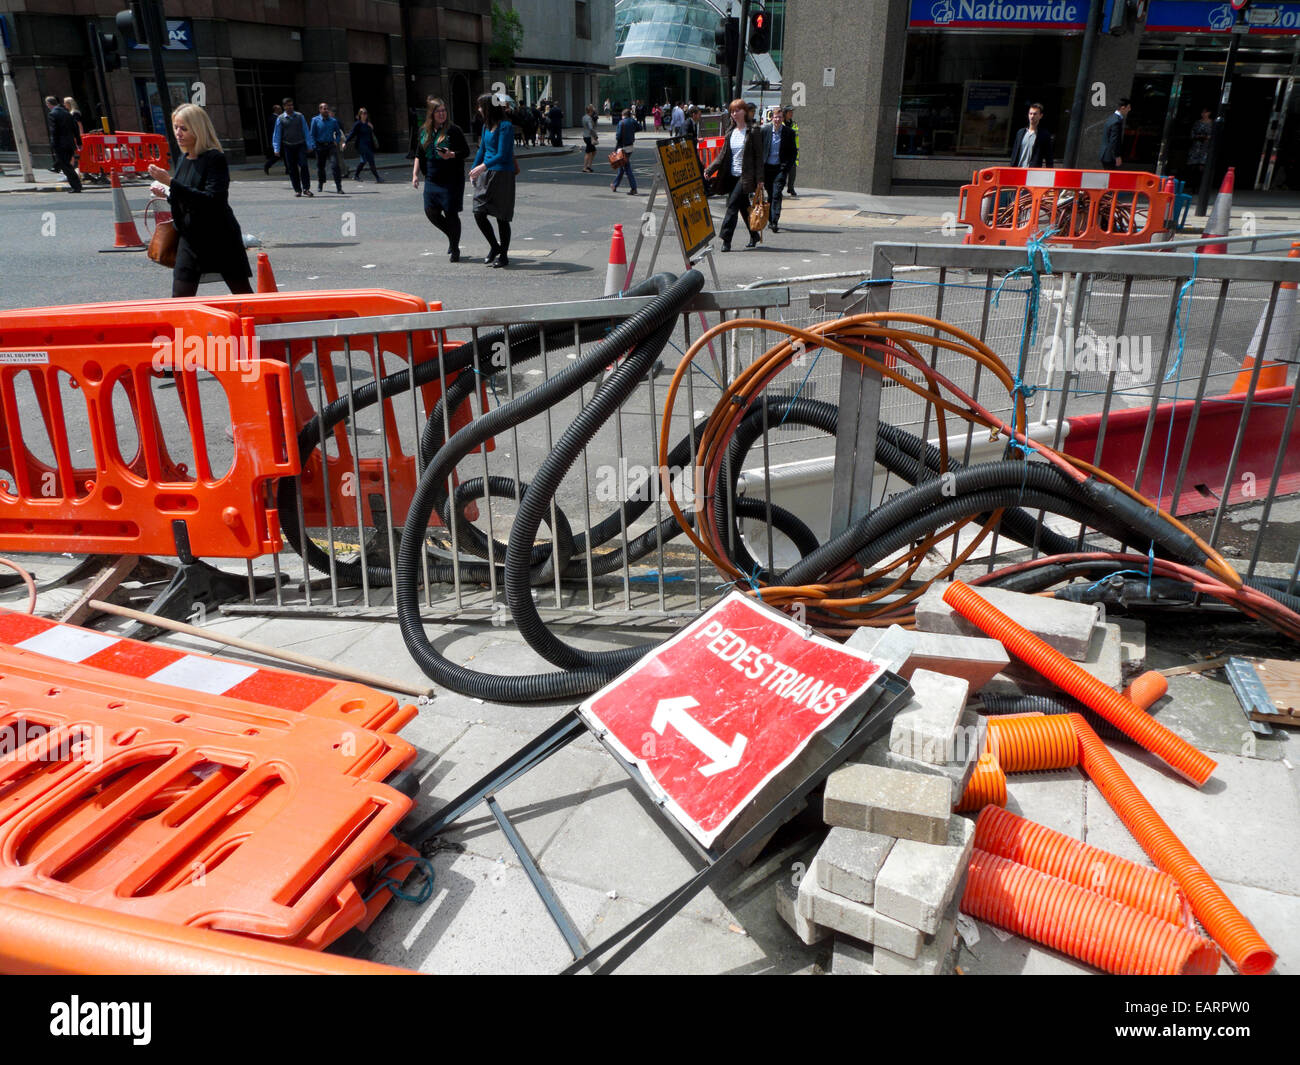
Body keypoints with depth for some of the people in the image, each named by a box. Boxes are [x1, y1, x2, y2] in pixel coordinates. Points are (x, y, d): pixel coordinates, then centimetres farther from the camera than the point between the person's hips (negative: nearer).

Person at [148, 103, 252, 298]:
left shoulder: (215, 158, -11)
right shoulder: (183, 160, 11)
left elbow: (212, 199, -24)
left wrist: (171, 183, -24)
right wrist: (167, 194, 4)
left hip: (220, 237, -6)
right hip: (190, 237, 6)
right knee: (180, 298, -1)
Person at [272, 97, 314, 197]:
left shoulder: (299, 116, 6)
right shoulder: (280, 119, 3)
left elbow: (306, 131, 9)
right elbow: (277, 135, 5)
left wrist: (309, 146, 5)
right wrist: (277, 149, -1)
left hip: (300, 145, 0)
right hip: (288, 146, 0)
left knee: (303, 165, -14)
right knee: (292, 169, 2)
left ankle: (306, 189, -12)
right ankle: (297, 190, 10)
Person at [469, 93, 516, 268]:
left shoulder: (505, 126, -12)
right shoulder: (486, 125, 12)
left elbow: (502, 155, -18)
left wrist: (483, 166, -28)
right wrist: (474, 170, 19)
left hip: (502, 174, -7)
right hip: (485, 174, 7)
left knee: (501, 217, 0)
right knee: (478, 213, 1)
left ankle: (503, 255, 13)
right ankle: (494, 246, 21)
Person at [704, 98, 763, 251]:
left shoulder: (752, 132, -5)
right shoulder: (730, 133, 12)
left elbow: (758, 156, -7)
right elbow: (723, 155, 13)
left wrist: (759, 180, -14)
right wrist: (709, 170, 0)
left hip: (745, 176, -6)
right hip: (732, 176, 6)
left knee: (732, 205, -15)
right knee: (743, 206, 12)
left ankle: (726, 240, -15)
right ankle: (754, 236, 27)